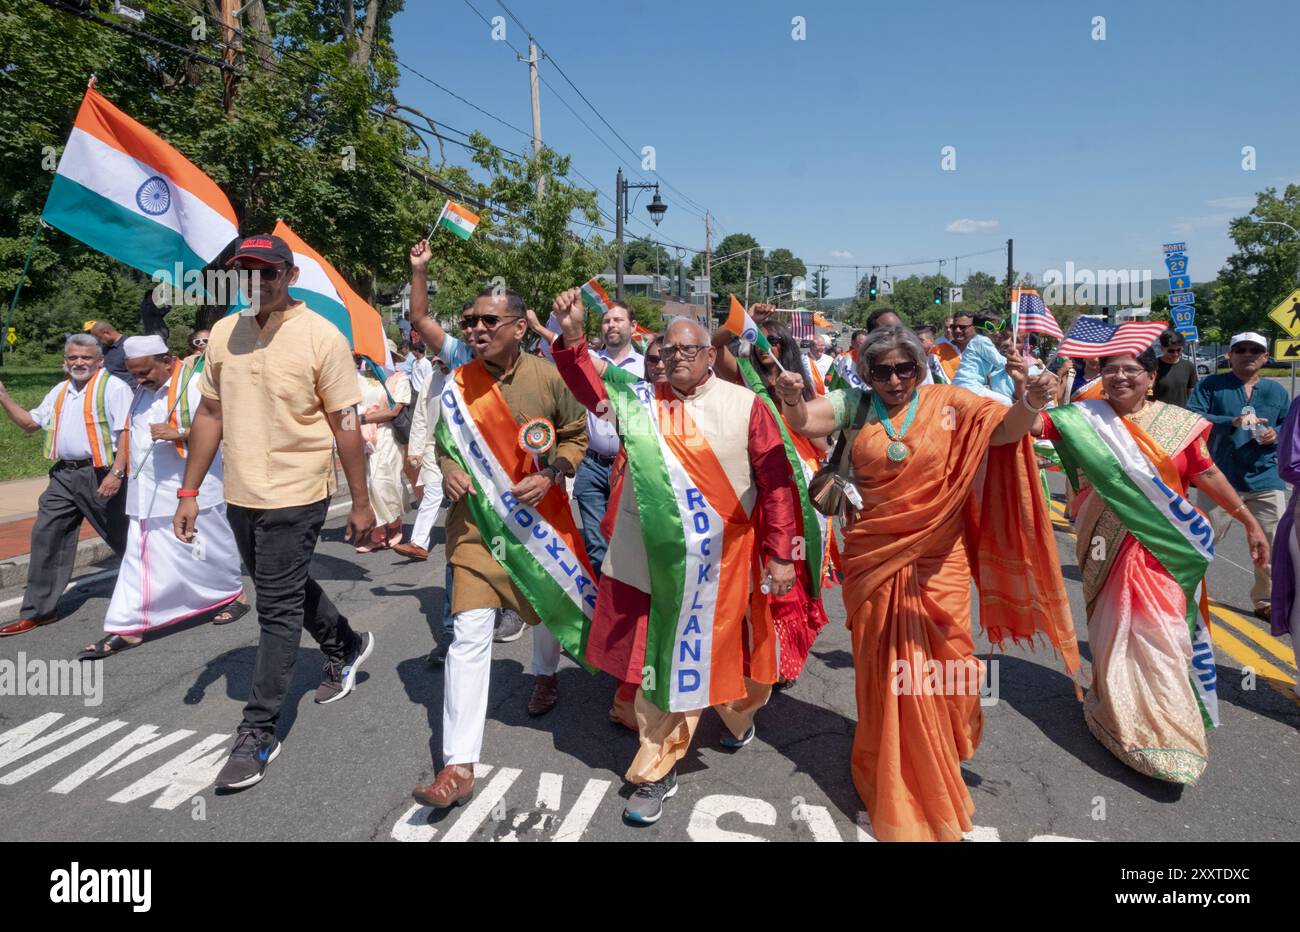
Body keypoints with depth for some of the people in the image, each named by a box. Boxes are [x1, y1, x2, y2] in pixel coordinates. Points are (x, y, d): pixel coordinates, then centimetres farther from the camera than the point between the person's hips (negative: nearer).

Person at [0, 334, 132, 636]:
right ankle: (39, 610, 14)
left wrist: (116, 473, -23)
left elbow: (127, 433, -14)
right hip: (64, 475, 7)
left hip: (100, 475, -7)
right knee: (46, 536, 5)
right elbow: (31, 423, 25)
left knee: (124, 538, 3)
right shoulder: (59, 391, 18)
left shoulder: (113, 387, -7)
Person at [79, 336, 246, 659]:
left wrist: (177, 433, -29)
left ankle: (234, 594, 30)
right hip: (148, 494, 7)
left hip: (189, 492, -7)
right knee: (140, 557, 6)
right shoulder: (143, 390, 12)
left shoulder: (194, 385, -14)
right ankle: (126, 628, 9)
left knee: (208, 549, 7)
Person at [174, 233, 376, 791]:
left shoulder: (321, 338, -11)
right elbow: (210, 414, 10)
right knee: (288, 589, 21)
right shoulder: (224, 333, 5)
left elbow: (345, 424, -9)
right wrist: (189, 492, 7)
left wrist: (360, 502, -7)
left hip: (294, 497, -6)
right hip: (239, 495, 6)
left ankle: (258, 733, 11)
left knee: (277, 611, -1)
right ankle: (346, 647, 47)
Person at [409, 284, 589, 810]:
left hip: (539, 517, 0)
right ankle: (459, 764, -3)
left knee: (552, 602, 21)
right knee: (469, 630, -9)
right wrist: (448, 469, -11)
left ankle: (545, 672, 58)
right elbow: (445, 443, 10)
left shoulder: (547, 378, -11)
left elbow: (576, 437, 0)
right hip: (477, 518, 0)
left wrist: (550, 475, -17)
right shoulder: (457, 384, -5)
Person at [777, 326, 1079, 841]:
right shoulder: (855, 405, 0)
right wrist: (794, 403, -35)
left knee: (944, 662, 6)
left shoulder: (948, 402, -4)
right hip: (872, 560, 1)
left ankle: (939, 772, 35)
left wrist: (1028, 404, -37)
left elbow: (1004, 429, -14)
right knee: (882, 666, 11)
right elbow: (806, 421, -11)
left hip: (936, 561, 0)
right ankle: (889, 780, 33)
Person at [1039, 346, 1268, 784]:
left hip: (1164, 549, 1)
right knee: (1116, 630, 7)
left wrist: (1249, 520, 10)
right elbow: (1033, 423, -18)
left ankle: (1167, 726, 25)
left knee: (1159, 632, 5)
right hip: (1110, 547, -1)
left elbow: (1207, 473, 8)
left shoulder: (1177, 422, 1)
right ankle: (1120, 714, 25)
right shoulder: (1085, 418, -4)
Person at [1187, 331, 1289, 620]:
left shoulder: (1277, 391, 11)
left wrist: (1277, 434, -5)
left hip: (1266, 480, 4)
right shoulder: (1211, 385, -1)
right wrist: (1232, 422, -25)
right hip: (1219, 479, -4)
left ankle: (1266, 601, 23)